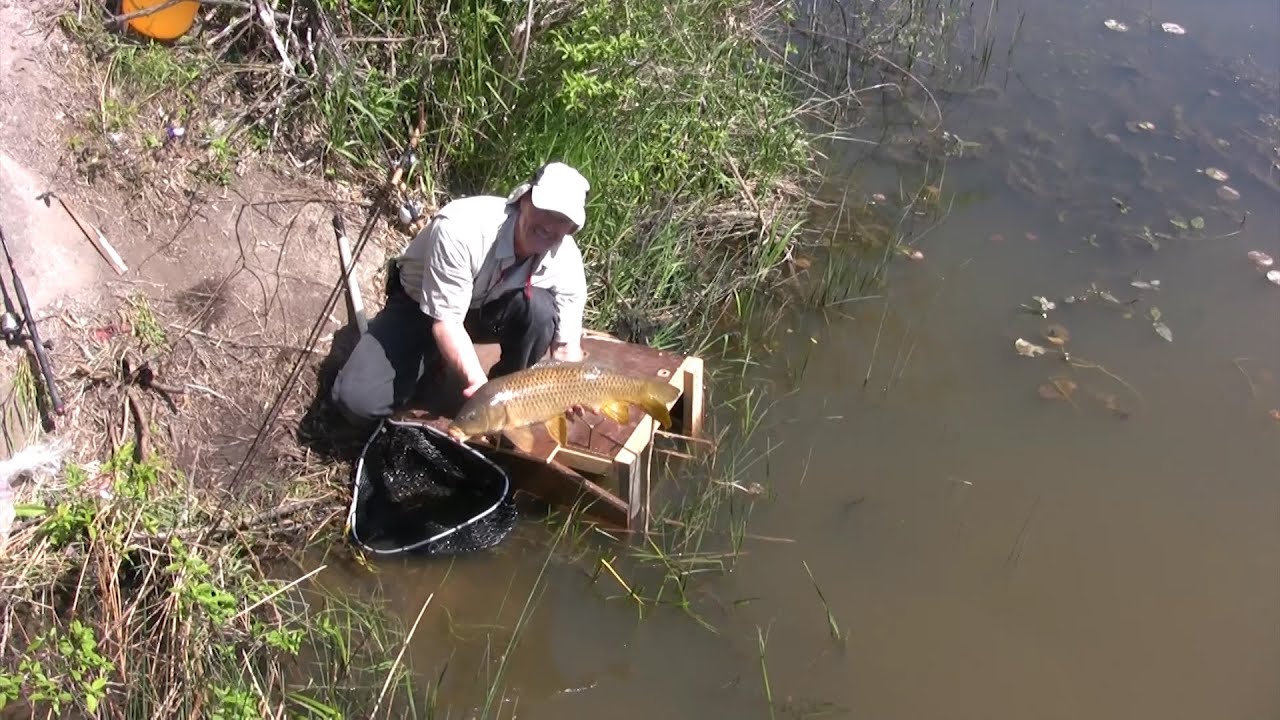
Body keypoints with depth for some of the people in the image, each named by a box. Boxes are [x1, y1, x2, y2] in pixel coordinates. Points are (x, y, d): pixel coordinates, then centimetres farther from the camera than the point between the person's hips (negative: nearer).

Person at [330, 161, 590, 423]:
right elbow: (445, 320, -32)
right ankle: (432, 361, 10)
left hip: (487, 310, 3)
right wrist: (477, 382, -45)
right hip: (418, 305, -2)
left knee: (539, 307, -32)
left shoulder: (566, 261, -23)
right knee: (356, 398, -21)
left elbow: (567, 345, -15)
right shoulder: (460, 228, -36)